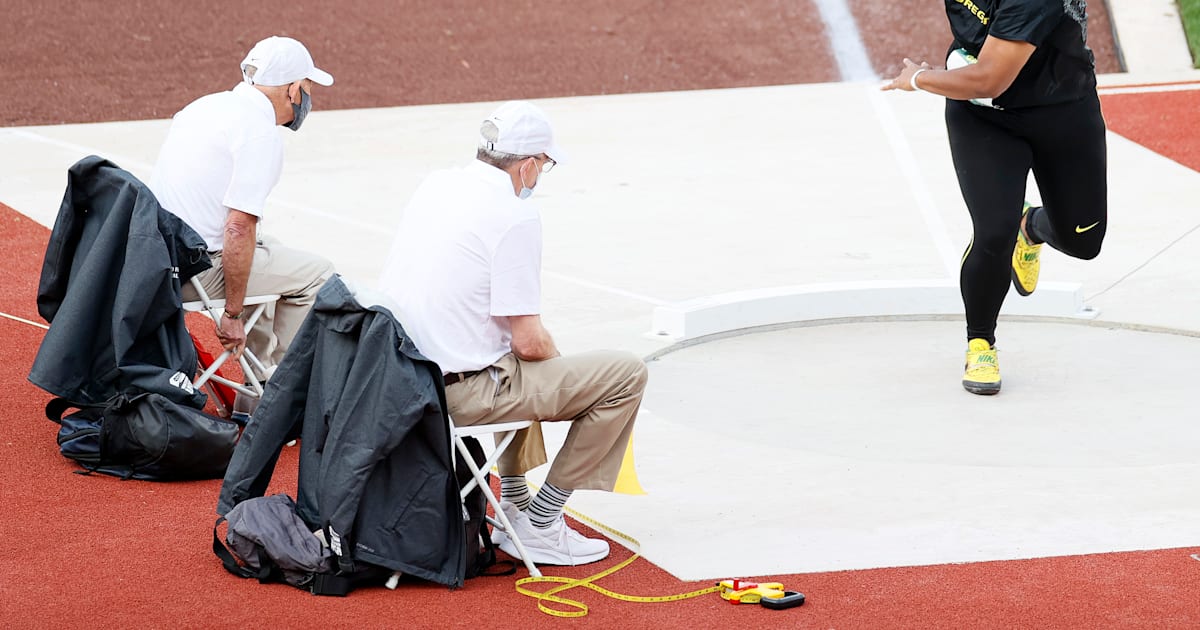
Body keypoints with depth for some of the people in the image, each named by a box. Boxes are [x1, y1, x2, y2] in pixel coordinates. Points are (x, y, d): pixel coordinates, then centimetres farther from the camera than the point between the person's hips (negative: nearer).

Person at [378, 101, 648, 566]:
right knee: (626, 374, -2)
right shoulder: (515, 215, -16)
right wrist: (559, 361, 7)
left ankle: (516, 505, 34)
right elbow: (529, 341, -17)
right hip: (463, 392, -9)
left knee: (522, 368, 37)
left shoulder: (434, 185, 8)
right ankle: (539, 524, 3)